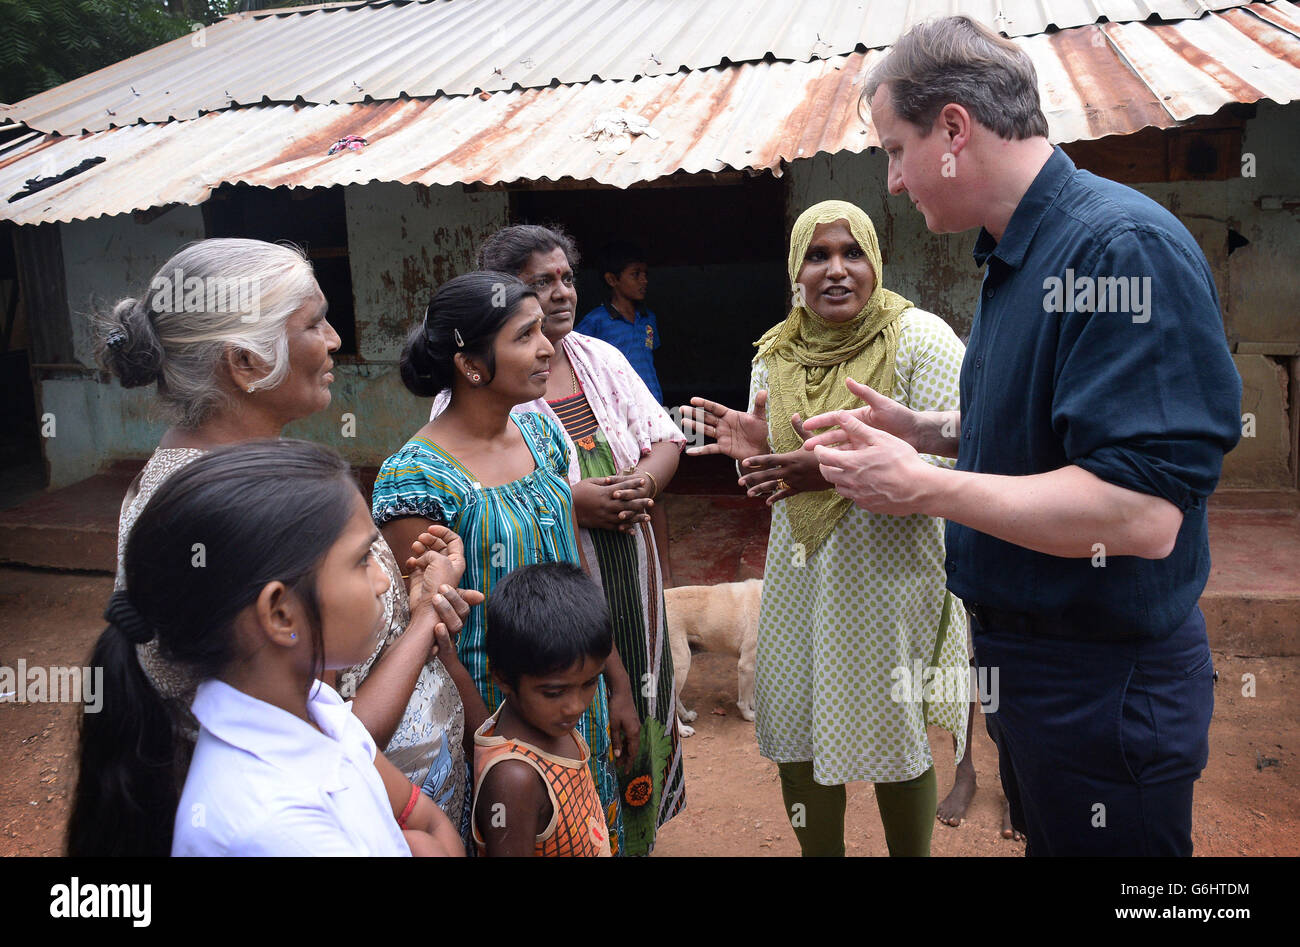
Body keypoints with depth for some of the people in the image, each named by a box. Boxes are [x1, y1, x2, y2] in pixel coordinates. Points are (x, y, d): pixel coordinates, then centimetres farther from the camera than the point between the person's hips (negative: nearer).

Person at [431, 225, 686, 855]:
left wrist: (644, 483, -12)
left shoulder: (601, 358, 10)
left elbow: (664, 437, 10)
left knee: (639, 712, 16)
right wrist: (570, 501, -24)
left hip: (632, 582, 6)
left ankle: (636, 836, 37)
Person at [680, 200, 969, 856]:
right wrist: (757, 451, -10)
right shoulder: (776, 354, 6)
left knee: (892, 734, 7)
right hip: (800, 569, 5)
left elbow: (953, 463, -18)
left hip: (890, 568, -5)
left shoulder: (922, 340, -10)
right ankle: (821, 852, 37)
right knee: (794, 727, 13)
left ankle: (912, 853, 33)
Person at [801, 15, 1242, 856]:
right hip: (1028, 656, 9)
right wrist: (919, 429, 6)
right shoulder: (1017, 256, 8)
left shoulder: (1121, 245, -25)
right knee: (1045, 836, 25)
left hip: (1106, 685, -9)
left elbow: (1141, 515, -31)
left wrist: (925, 487, -24)